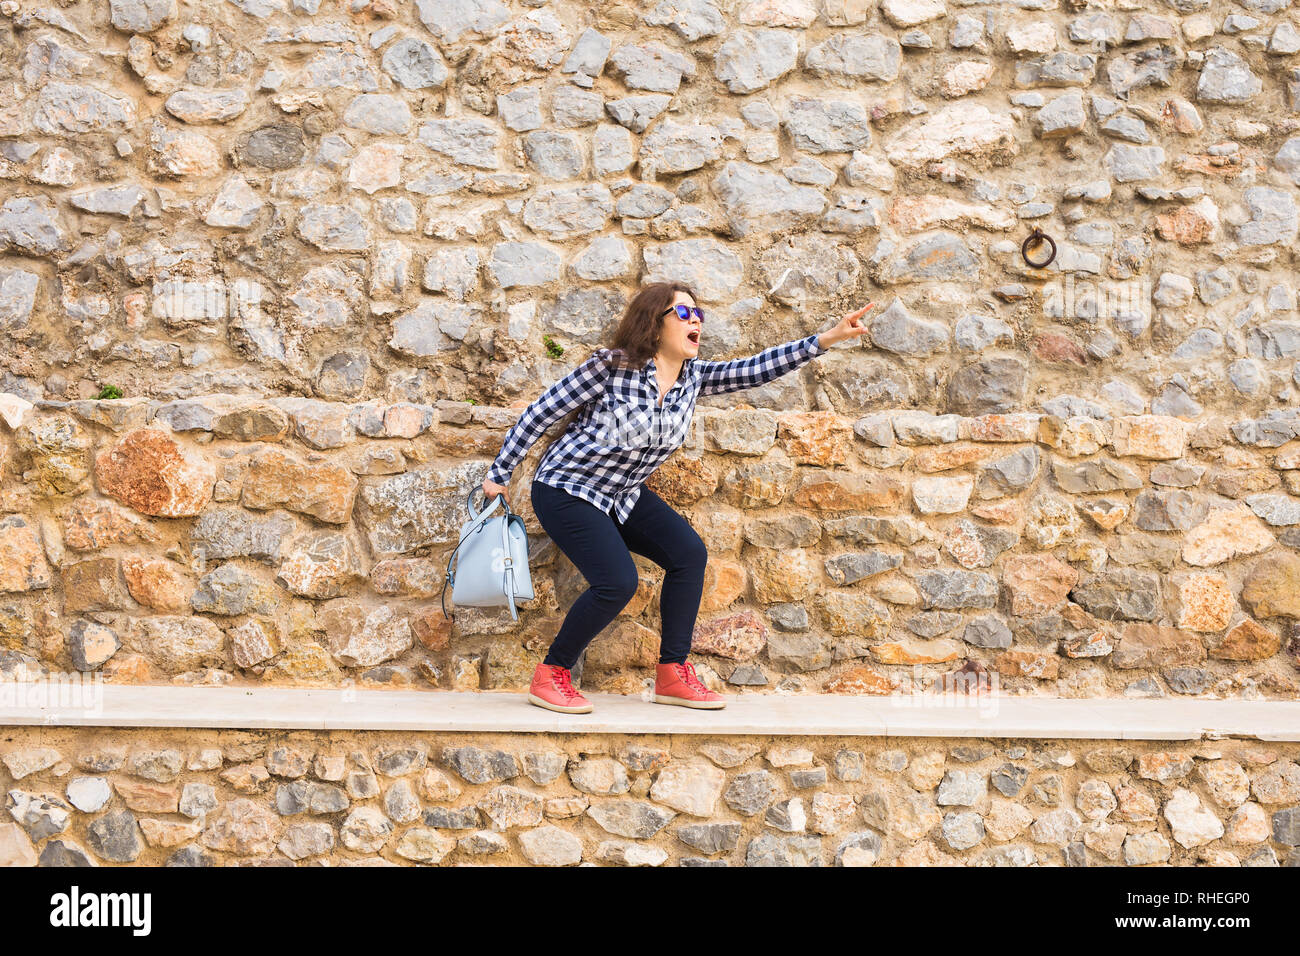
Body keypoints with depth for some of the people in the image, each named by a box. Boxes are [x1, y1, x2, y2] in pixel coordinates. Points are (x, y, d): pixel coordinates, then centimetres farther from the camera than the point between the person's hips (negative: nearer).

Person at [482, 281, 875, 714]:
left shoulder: (693, 377, 0)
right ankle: (550, 676, -4)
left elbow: (755, 369, -6)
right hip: (567, 490, -7)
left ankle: (673, 674, 1)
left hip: (623, 494, 7)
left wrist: (827, 338, -15)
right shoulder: (611, 366, -19)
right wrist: (498, 473, -11)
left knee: (689, 552, -8)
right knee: (617, 582, -22)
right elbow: (540, 413, -14)